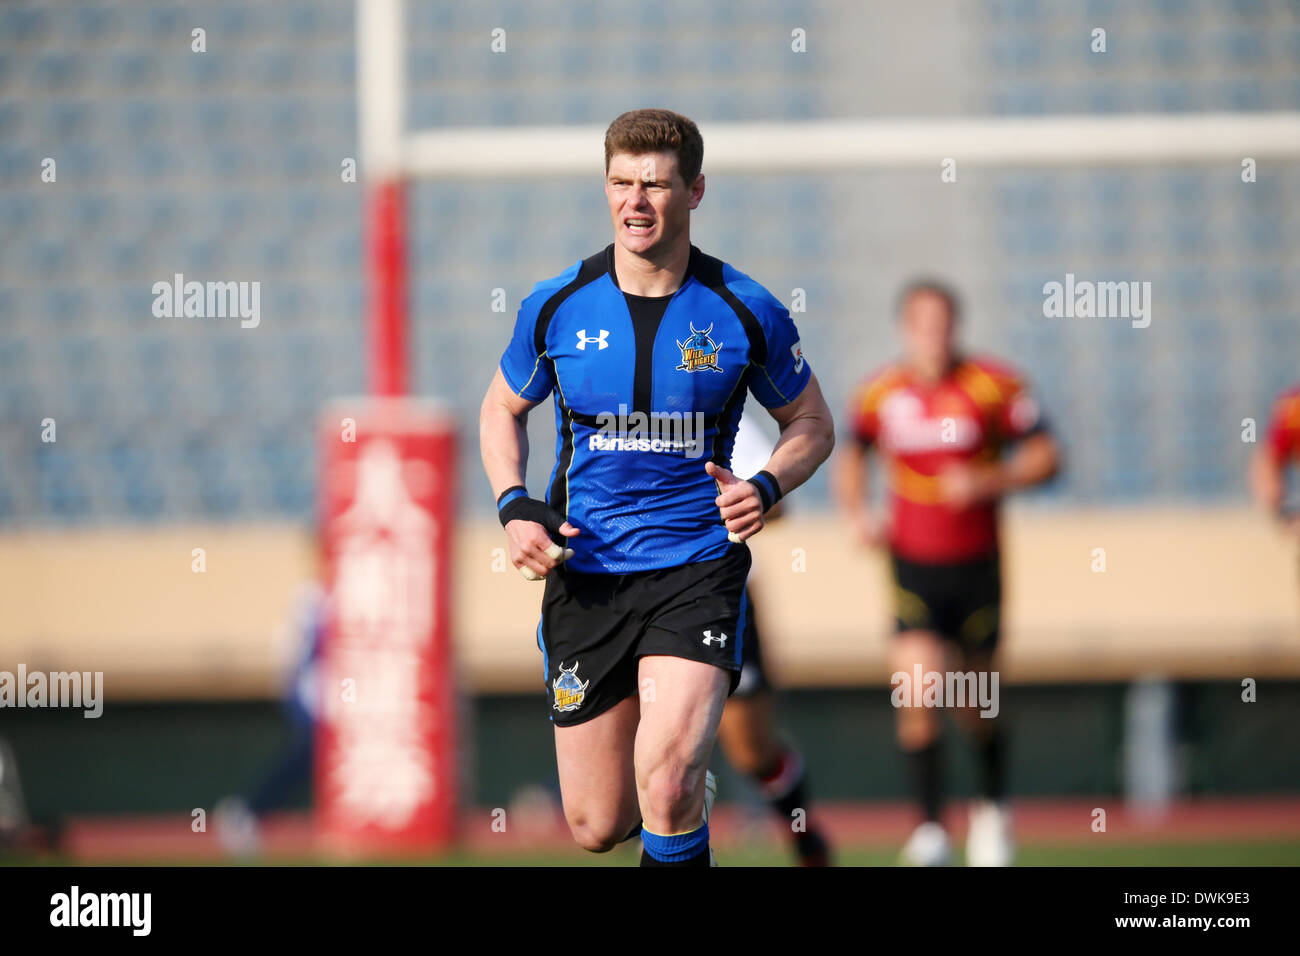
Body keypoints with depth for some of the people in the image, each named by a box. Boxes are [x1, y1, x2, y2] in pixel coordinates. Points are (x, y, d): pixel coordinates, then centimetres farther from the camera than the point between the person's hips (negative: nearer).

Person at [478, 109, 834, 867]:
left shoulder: (746, 313, -5)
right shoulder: (558, 307, -1)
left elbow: (813, 421, 10)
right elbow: (503, 408, 16)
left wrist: (766, 488, -11)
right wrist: (515, 507, -2)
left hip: (697, 569, -2)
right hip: (586, 574, 2)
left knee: (667, 791, -24)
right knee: (597, 826, 7)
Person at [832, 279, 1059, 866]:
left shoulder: (993, 387, -6)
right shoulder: (881, 394, 0)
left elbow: (1045, 457, -4)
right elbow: (850, 458, 18)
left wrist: (987, 482, -19)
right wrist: (859, 513, 0)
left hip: (977, 568, -1)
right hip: (913, 565, 1)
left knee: (975, 707, 8)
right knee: (916, 684, -18)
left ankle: (992, 806, 37)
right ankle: (930, 825, -10)